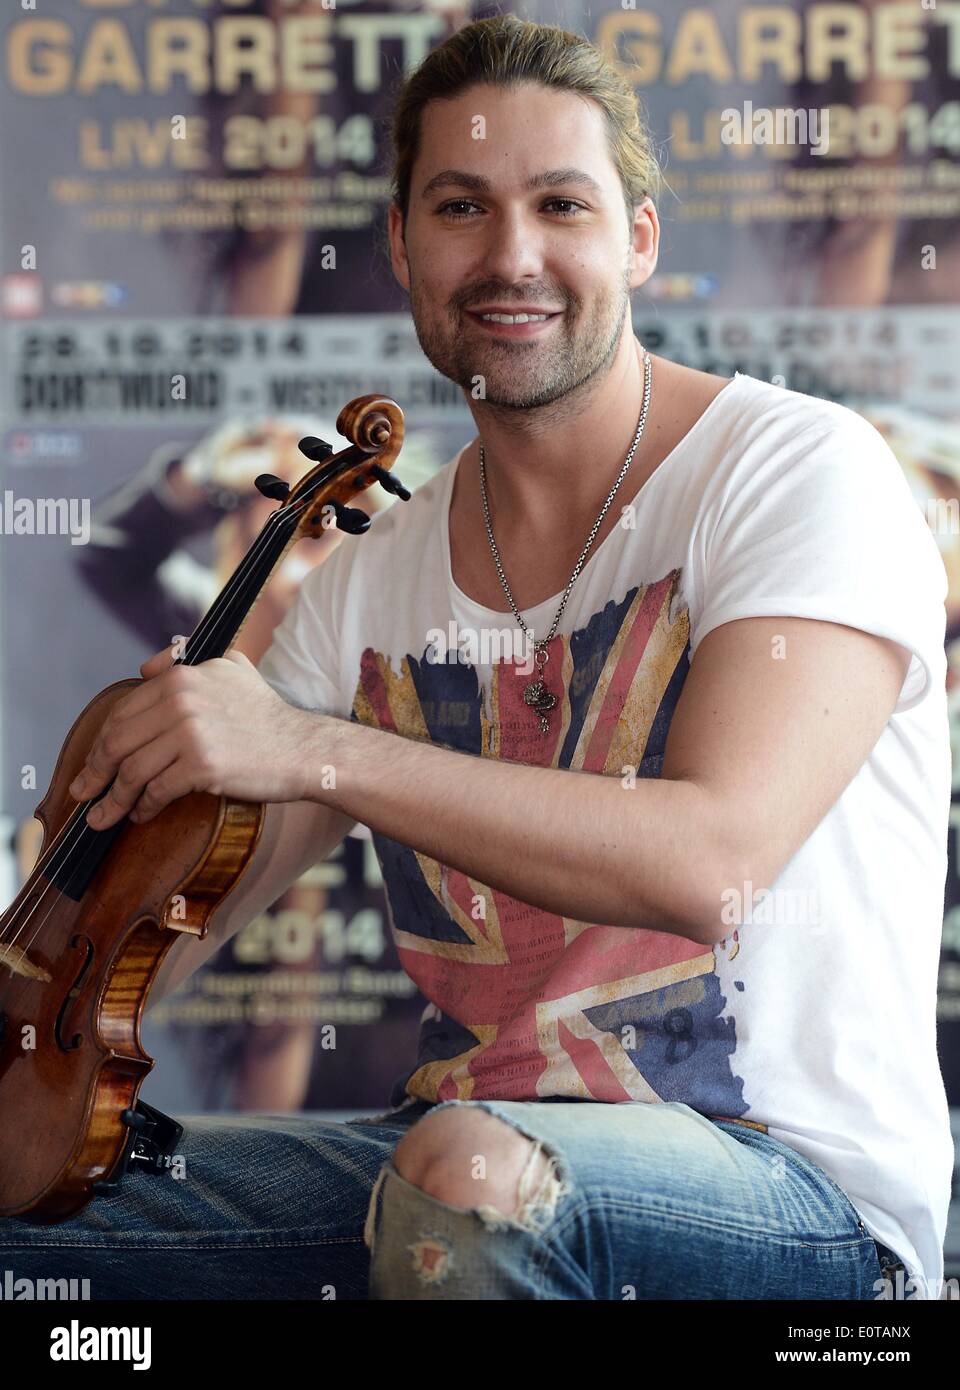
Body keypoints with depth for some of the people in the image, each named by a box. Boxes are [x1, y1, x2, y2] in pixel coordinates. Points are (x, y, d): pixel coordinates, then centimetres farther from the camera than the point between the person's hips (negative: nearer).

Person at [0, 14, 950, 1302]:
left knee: (472, 1170, -36)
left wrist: (312, 749, -26)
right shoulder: (370, 582, 8)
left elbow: (710, 862, -24)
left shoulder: (797, 468, -9)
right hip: (449, 1146, 5)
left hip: (802, 1193, -5)